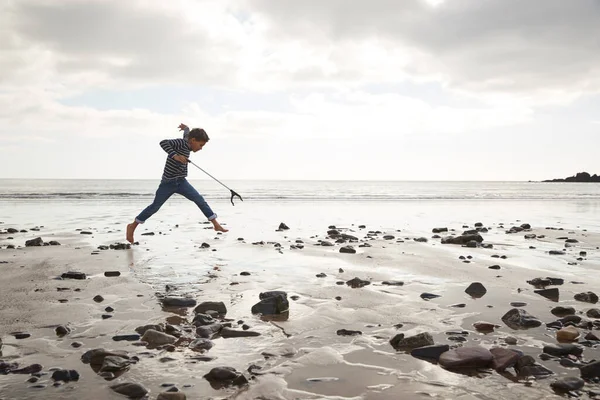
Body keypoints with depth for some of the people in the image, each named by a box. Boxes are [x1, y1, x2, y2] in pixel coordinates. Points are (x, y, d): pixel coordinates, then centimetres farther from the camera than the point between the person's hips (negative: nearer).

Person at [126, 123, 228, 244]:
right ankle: (133, 226, 20)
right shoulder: (180, 143, -15)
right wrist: (175, 156, -40)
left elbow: (187, 134, 32)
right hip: (168, 182, -7)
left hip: (181, 182, 7)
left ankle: (216, 225, -7)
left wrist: (186, 128, 52)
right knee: (155, 206, 3)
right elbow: (163, 143, -31)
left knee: (199, 199, -7)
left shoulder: (187, 145, 9)